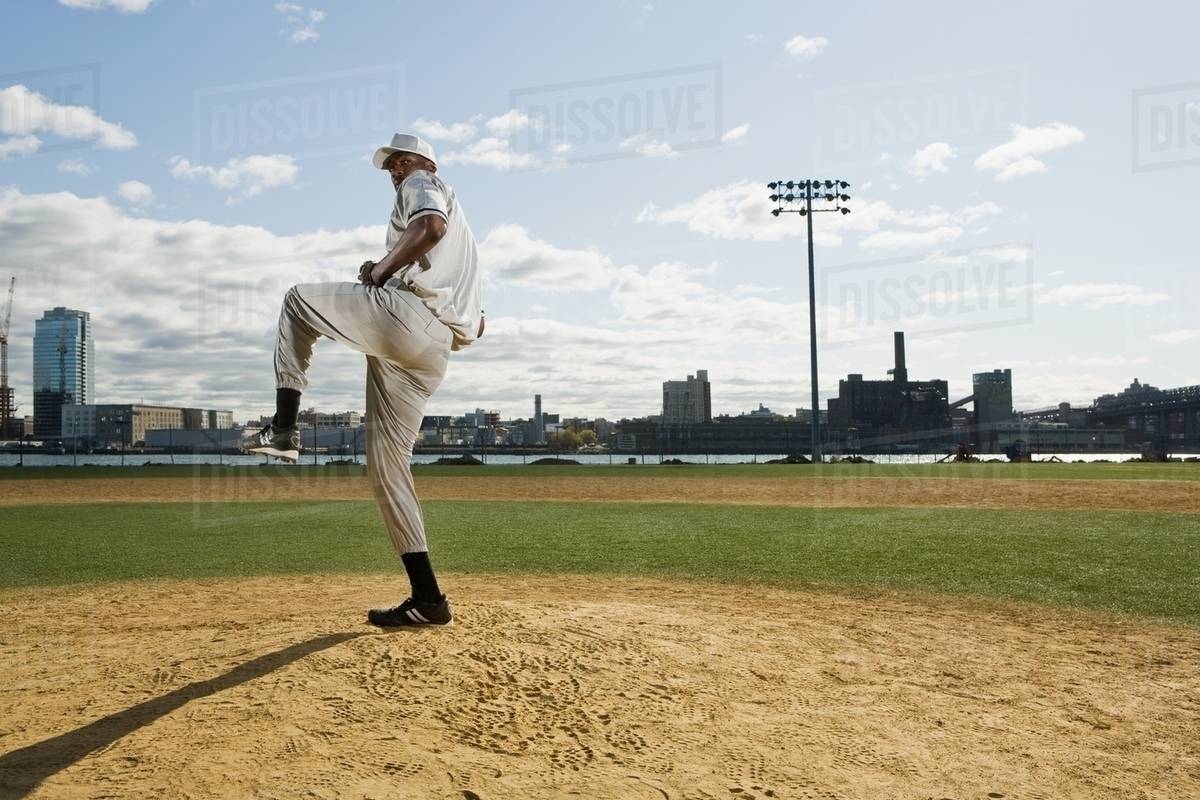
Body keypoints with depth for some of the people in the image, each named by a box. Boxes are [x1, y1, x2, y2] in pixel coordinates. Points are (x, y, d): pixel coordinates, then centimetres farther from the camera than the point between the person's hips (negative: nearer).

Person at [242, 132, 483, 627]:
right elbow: (476, 324, 32)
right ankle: (427, 600, 5)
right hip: (434, 352, 8)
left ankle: (284, 427, -2)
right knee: (386, 468, 8)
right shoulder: (459, 232, 37)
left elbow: (431, 224, -16)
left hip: (403, 312, -8)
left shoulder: (420, 184, 12)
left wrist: (381, 269, -6)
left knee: (299, 298, 12)